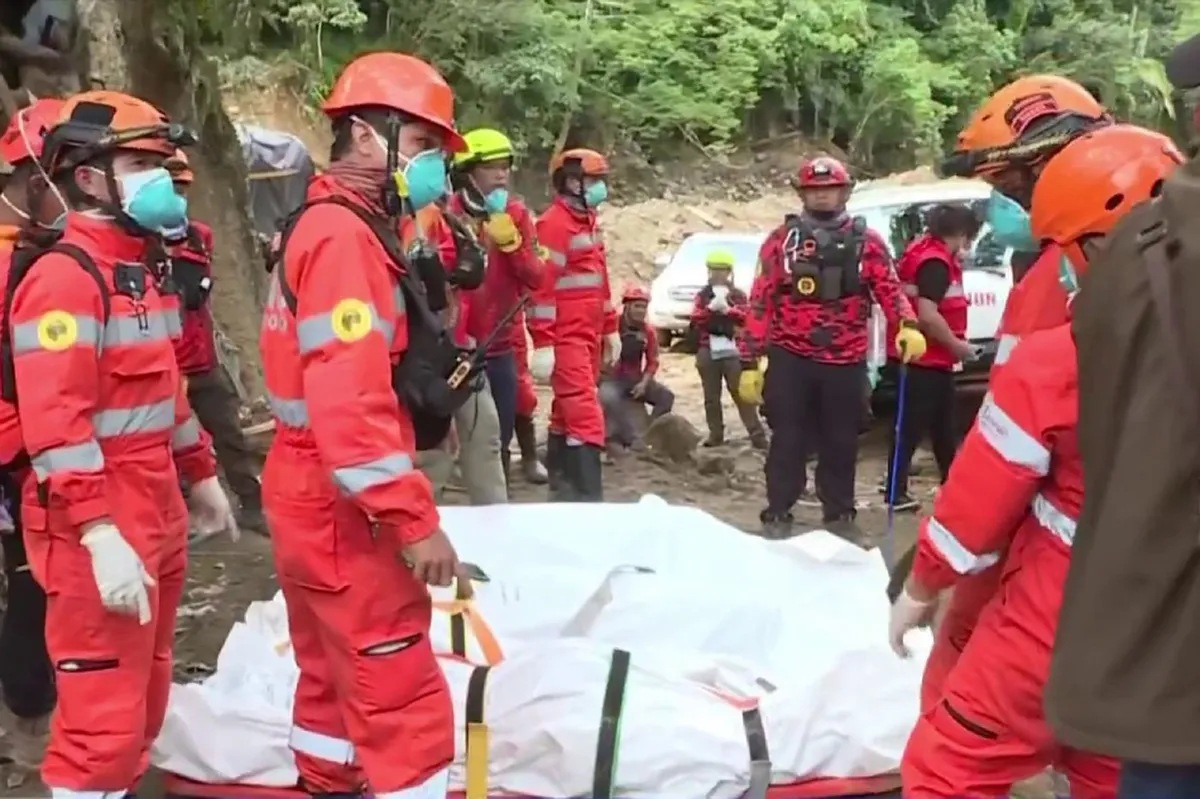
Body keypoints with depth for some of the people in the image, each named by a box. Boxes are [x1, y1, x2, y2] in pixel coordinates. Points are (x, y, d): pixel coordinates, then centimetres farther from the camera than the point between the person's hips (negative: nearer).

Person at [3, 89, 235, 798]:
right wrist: (100, 535, -29)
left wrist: (201, 474, 23)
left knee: (146, 693, 20)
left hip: (155, 510, 10)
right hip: (97, 527, -10)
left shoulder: (140, 266, 14)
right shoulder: (64, 275, -17)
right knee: (104, 712, -4)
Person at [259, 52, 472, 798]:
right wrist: (414, 518, -26)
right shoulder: (343, 236, -18)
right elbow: (347, 405, -27)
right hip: (342, 508, -11)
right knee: (404, 701, -6)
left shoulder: (331, 227, 14)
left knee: (337, 678, 22)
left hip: (316, 498, 11)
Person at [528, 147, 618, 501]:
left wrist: (610, 329, 22)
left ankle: (562, 489, 24)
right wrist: (542, 345, -23)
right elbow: (541, 286, -19)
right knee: (586, 417, -12)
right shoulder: (554, 223, -14)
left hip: (588, 335, 9)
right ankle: (588, 497, -11)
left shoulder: (588, 220, 16)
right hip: (566, 339, -9)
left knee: (568, 412, 15)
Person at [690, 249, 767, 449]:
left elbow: (746, 317, -6)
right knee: (711, 397, 7)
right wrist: (711, 308, -18)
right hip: (707, 351, 2)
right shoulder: (702, 295, 11)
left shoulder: (738, 295, 8)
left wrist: (727, 309, -20)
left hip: (732, 350, -2)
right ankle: (716, 435, 15)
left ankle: (757, 435, -6)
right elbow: (695, 319, -2)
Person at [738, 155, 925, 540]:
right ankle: (777, 514, 15)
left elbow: (889, 288, -2)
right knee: (788, 440, 3)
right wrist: (750, 362, -4)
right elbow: (760, 302, 0)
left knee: (841, 441, 10)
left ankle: (839, 514, 24)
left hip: (846, 361, 1)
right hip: (790, 359, -1)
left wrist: (908, 325, -24)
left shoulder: (866, 241, 6)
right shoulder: (783, 239, 3)